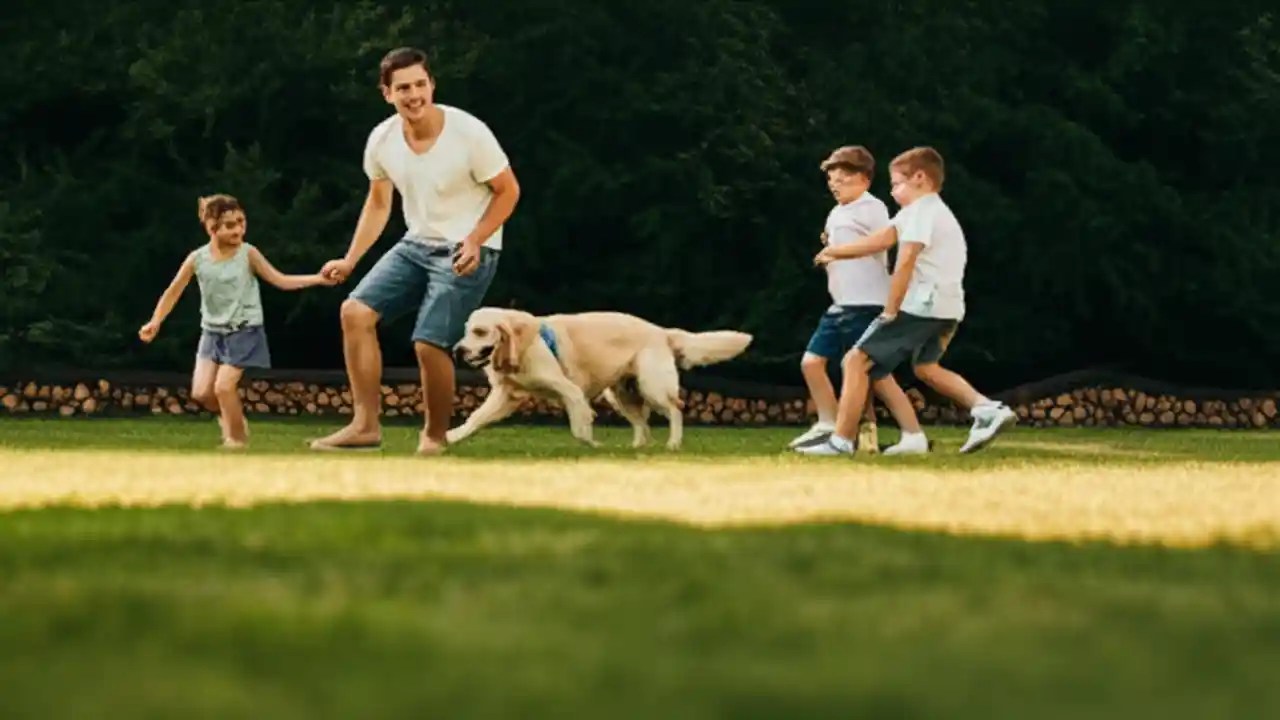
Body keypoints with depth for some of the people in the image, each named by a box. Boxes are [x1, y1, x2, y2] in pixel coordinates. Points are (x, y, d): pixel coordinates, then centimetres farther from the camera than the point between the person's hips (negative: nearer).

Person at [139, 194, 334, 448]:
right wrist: (155, 322, -6)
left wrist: (319, 279, -18)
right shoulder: (197, 259, -7)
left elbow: (280, 280, -8)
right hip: (212, 332, 3)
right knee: (201, 392, -5)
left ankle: (238, 437, 4)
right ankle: (228, 416, 27)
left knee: (224, 386, -16)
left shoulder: (248, 254, -10)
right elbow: (173, 292, 2)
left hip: (244, 331, -3)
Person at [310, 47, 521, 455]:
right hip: (416, 245, 6)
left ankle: (435, 437, 7)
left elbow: (508, 191, -9)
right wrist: (351, 261, 6)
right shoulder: (382, 140, -4)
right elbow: (378, 204, 14)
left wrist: (474, 241, -21)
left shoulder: (468, 132, -19)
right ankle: (366, 425, -5)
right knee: (356, 311, -9)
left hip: (467, 253, -6)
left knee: (430, 343, -16)